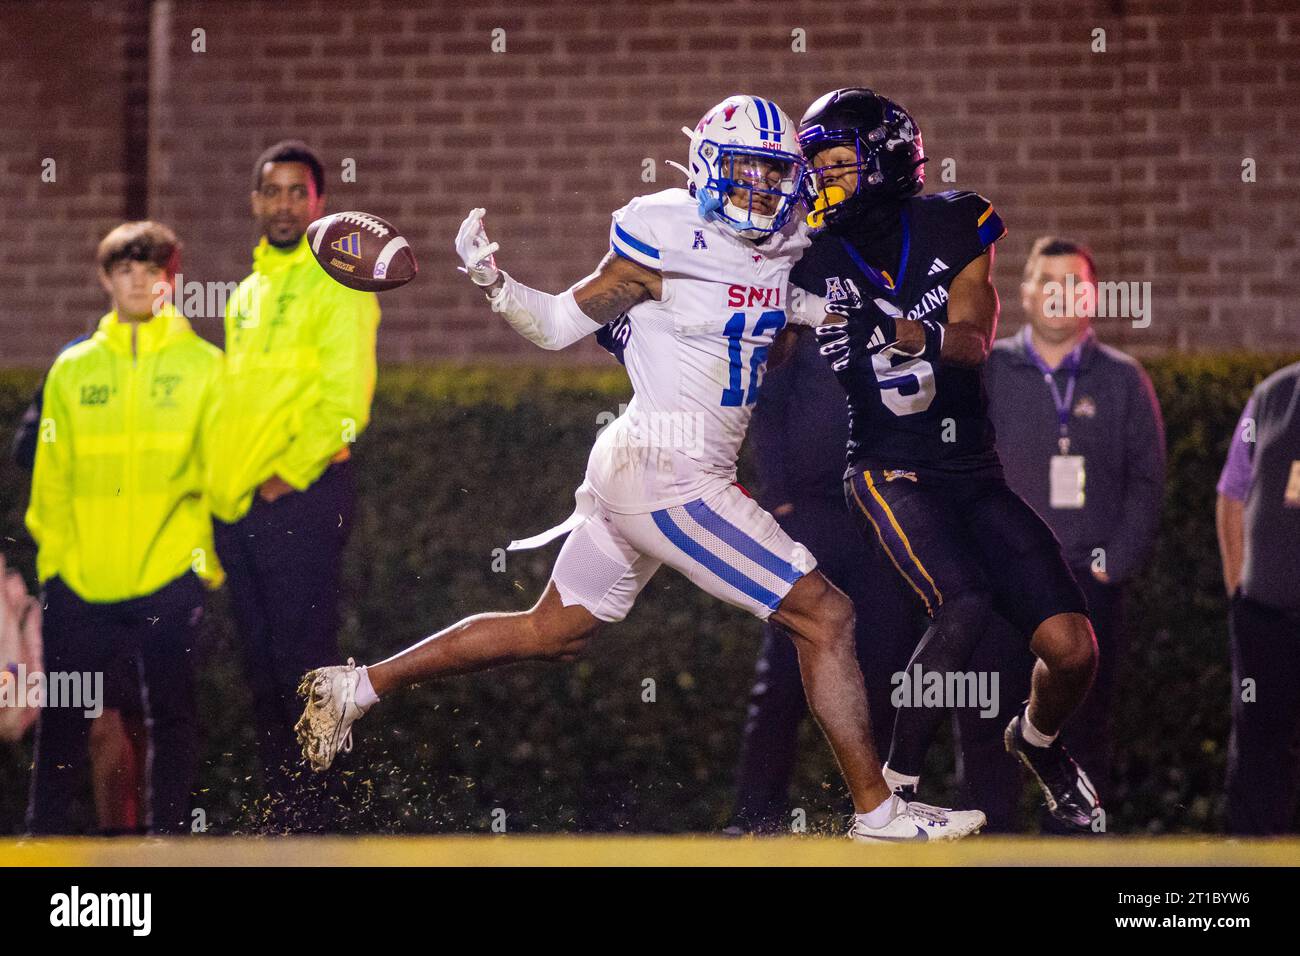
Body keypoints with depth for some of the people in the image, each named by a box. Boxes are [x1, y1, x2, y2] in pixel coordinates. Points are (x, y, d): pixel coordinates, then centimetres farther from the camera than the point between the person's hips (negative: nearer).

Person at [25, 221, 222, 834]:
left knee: (170, 715, 1)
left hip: (168, 577, -2)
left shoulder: (202, 365, 5)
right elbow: (51, 477, 11)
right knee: (62, 718, 5)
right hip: (80, 580, 2)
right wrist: (52, 555, 2)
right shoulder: (73, 369, 12)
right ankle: (44, 835, 17)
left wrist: (210, 559, -5)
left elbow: (221, 472, 2)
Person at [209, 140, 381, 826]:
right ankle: (282, 815, 13)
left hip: (303, 497, -8)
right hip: (237, 507, 8)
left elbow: (345, 402, -11)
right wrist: (222, 484, 13)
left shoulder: (337, 286, -4)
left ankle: (320, 816, -6)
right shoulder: (248, 294, 19)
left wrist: (289, 475, -15)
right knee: (263, 667, 9)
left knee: (303, 664, -10)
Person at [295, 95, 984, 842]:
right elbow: (562, 324, -4)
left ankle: (357, 688, 25)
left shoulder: (782, 248, 9)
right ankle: (877, 811, -1)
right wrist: (492, 281, -20)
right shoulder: (670, 243, -13)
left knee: (550, 634, 18)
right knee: (826, 617, -7)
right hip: (668, 476, -9)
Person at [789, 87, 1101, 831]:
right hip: (891, 471, -2)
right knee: (964, 605, -32)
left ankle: (1039, 741, 28)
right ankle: (897, 785, -20)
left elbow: (975, 341, -11)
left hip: (975, 472, 2)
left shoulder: (954, 228, -1)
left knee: (1073, 650, -8)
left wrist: (917, 334, -33)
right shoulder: (814, 264, 0)